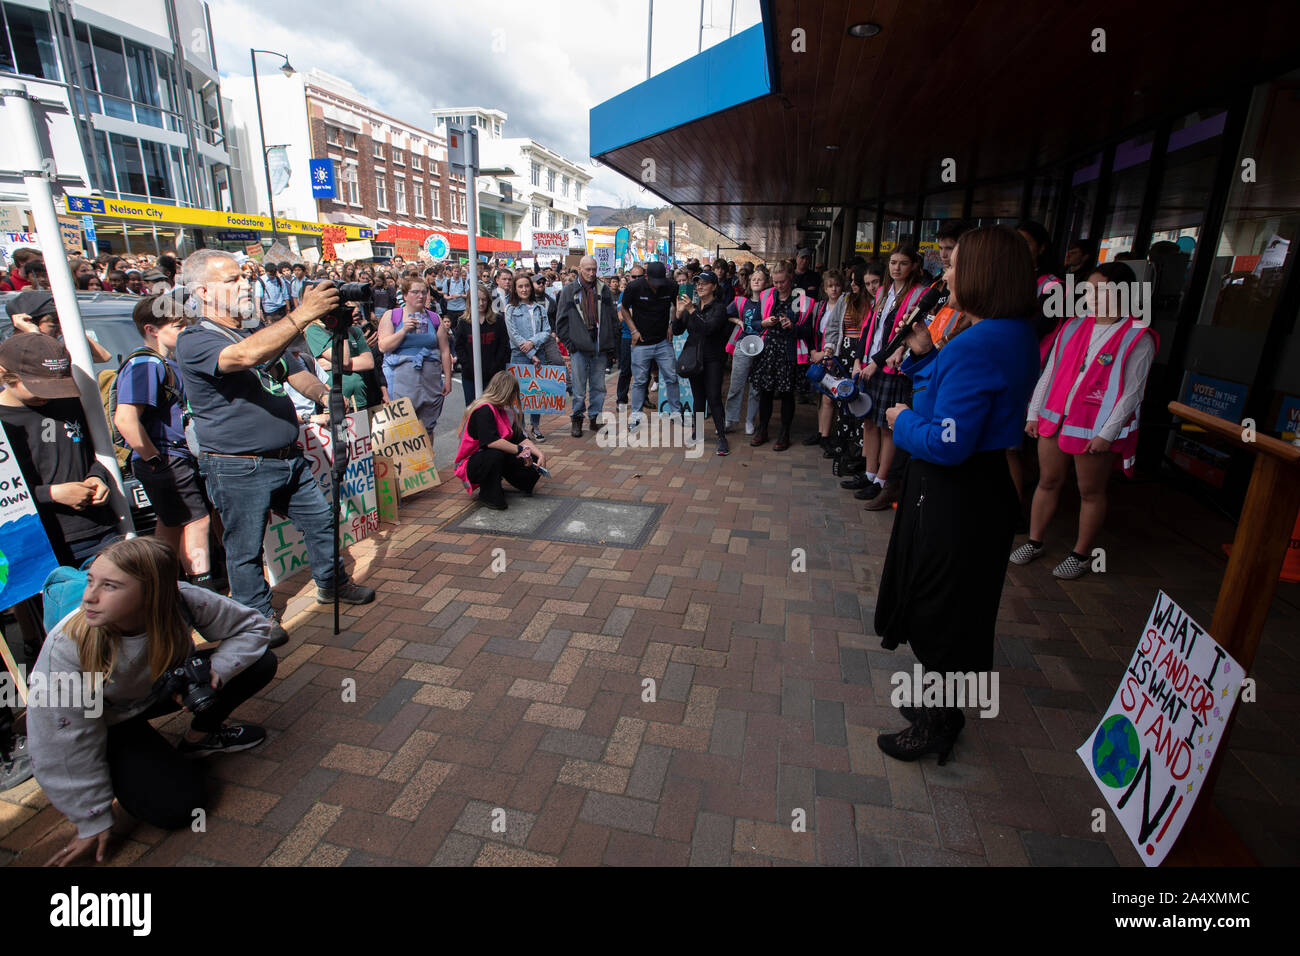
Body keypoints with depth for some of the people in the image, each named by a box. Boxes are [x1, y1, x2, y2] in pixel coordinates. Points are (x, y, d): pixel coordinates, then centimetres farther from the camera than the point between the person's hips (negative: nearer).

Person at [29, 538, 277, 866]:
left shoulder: (181, 600, -31)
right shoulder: (66, 648, -34)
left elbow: (251, 626, -13)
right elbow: (62, 749, -21)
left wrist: (212, 672, -30)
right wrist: (93, 822, -13)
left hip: (165, 689, 3)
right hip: (109, 724, -3)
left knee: (260, 663, -18)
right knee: (178, 806, -19)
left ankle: (200, 737, 7)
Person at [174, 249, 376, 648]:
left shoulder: (262, 335, 14)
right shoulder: (193, 342, -15)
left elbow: (295, 372, 20)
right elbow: (245, 356, -35)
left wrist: (324, 394, 0)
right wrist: (303, 314, -38)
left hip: (289, 459, 8)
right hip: (238, 469, -7)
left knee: (320, 521, 16)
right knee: (245, 548, 7)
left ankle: (331, 582, 36)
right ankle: (258, 615, 25)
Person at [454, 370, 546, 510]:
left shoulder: (503, 411, 10)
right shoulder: (484, 410, -20)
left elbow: (520, 438, 4)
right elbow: (491, 441, -34)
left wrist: (540, 454, -9)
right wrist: (520, 450, -27)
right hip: (470, 466, -8)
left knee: (532, 461, -6)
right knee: (496, 454, -39)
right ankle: (488, 496, -16)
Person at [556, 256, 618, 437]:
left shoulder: (604, 289, 10)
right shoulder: (569, 291, 4)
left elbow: (613, 317, 11)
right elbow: (561, 319, 4)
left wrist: (612, 343, 5)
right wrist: (568, 342, -4)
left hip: (600, 347, 2)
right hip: (579, 347, -2)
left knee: (598, 386, 8)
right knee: (579, 388, -1)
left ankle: (594, 418, 19)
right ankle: (577, 419, 13)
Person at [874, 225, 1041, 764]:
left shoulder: (977, 346, -26)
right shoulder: (1016, 337, 7)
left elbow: (947, 443, -29)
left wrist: (903, 422, -12)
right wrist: (923, 356, 3)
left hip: (953, 499, -10)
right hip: (985, 485, 10)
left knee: (940, 612, 7)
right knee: (954, 607, 23)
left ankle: (935, 728, 28)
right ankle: (940, 705, 43)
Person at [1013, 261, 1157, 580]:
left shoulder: (1138, 338, -8)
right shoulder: (1075, 325, 6)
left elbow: (1132, 392, -10)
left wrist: (1107, 433, -14)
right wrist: (1034, 412, 7)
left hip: (1096, 429, -4)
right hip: (1055, 419, 5)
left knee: (1090, 492, 9)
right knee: (1048, 482, 13)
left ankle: (1081, 554, 23)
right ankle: (1034, 542, 26)